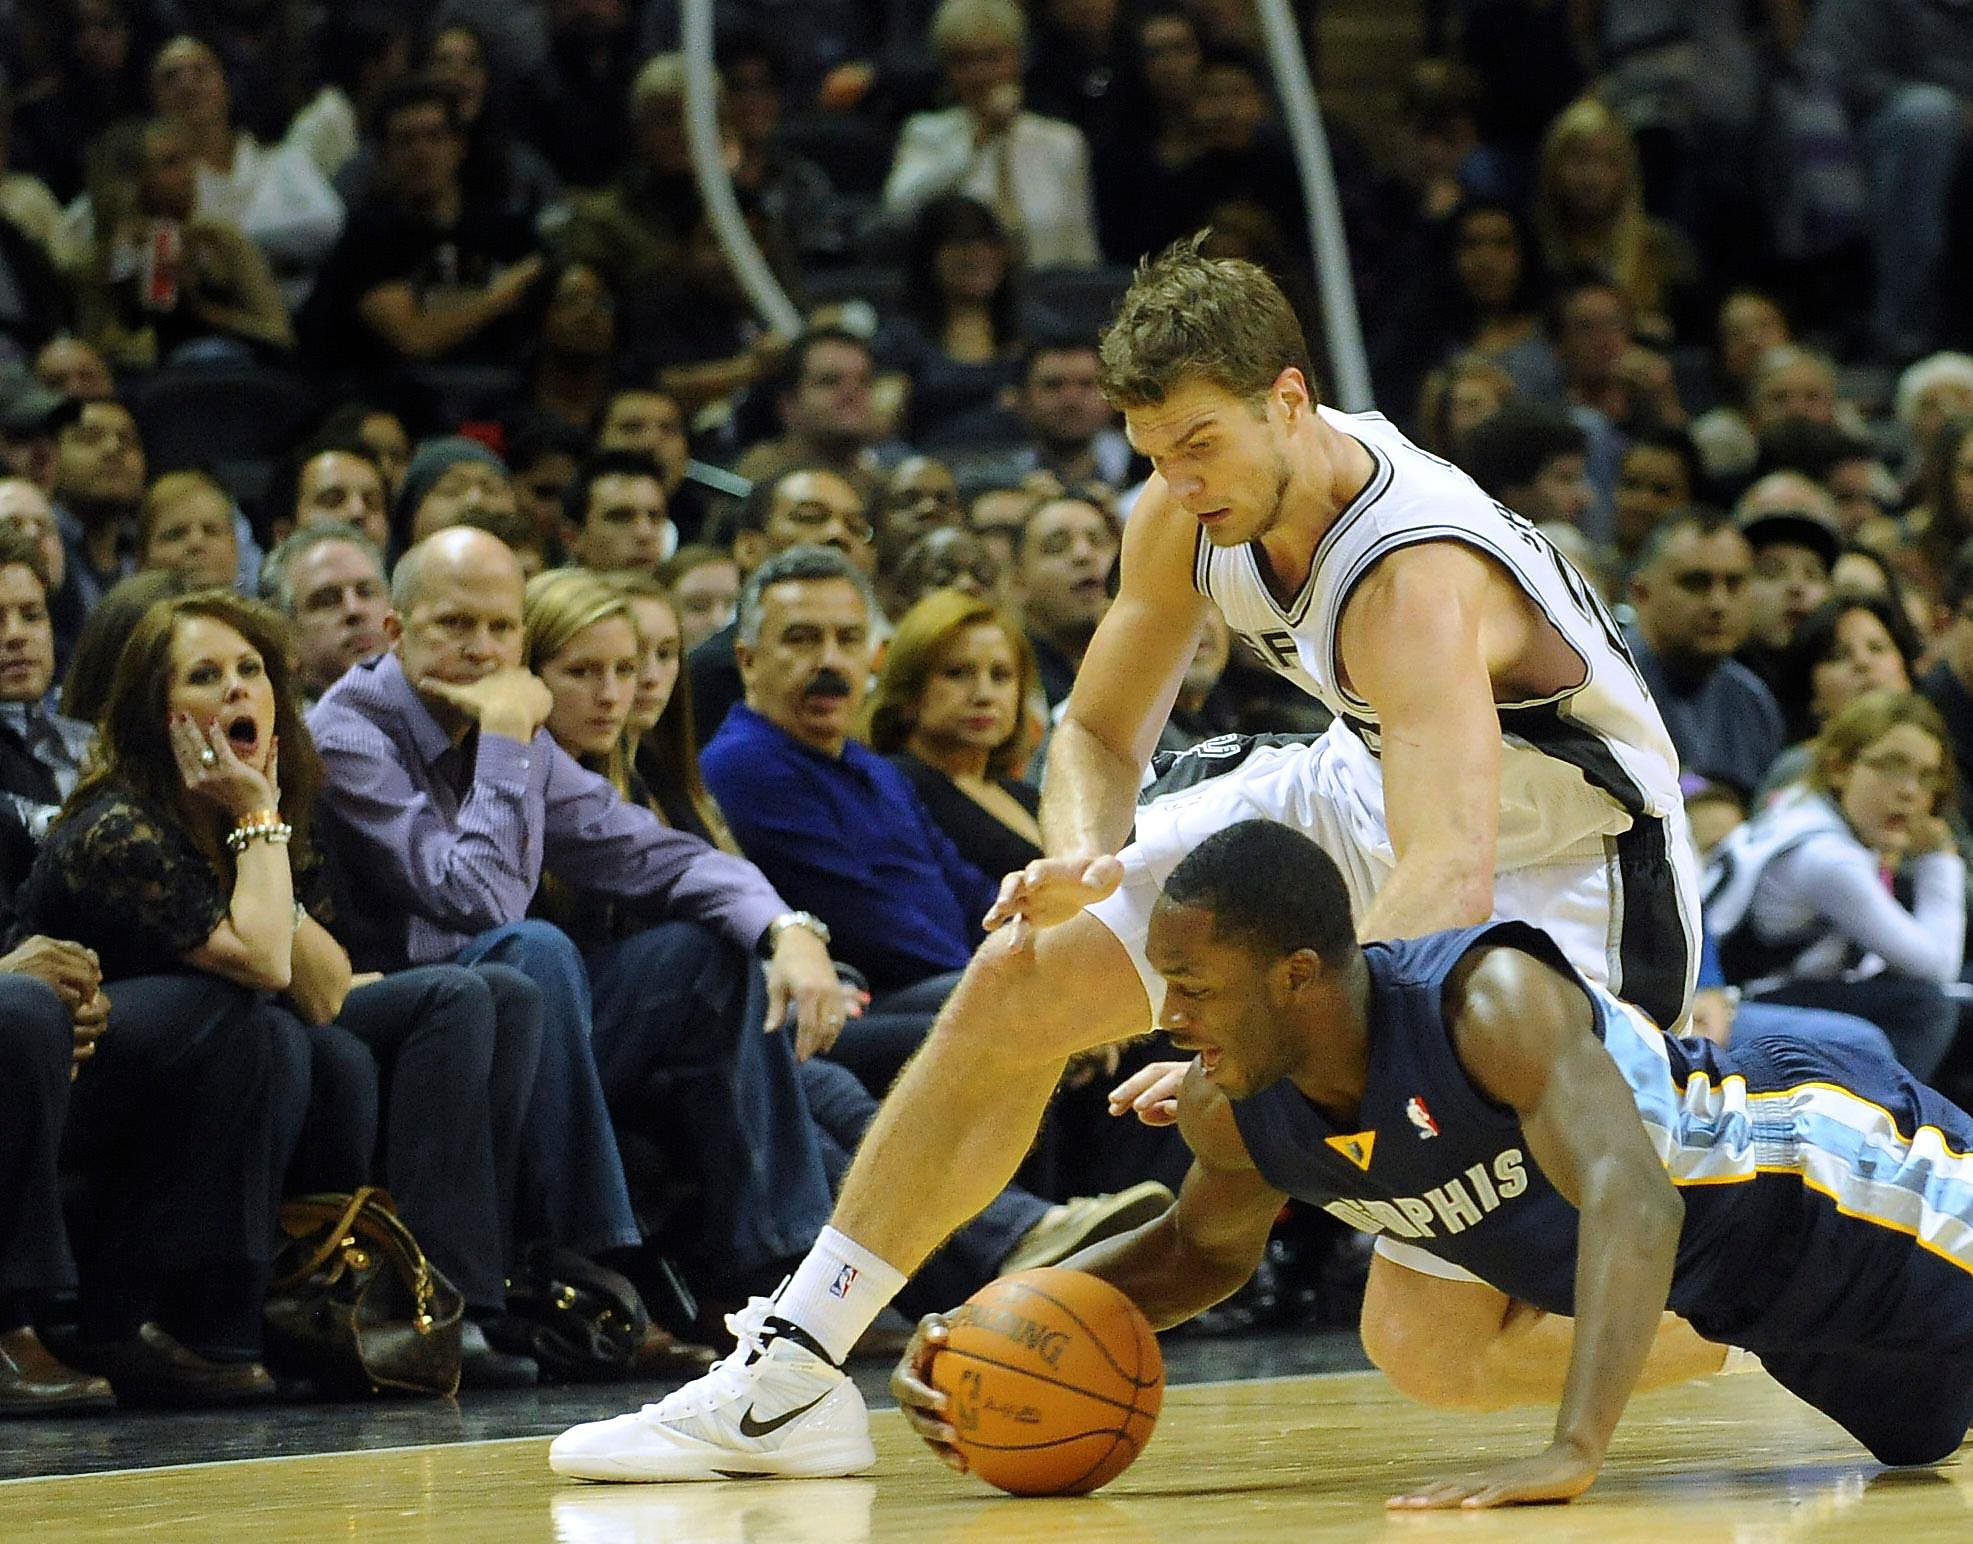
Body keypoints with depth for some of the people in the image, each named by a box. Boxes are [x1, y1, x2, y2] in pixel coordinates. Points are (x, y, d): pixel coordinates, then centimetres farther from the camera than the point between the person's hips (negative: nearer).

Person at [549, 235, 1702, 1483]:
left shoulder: (1412, 580, -34)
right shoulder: (1188, 515, -10)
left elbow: (1447, 887, -45)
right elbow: (1100, 734, 3)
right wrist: (1082, 856, -20)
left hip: (1570, 873, -8)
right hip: (1376, 798, 8)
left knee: (1431, 1349, -21)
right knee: (1020, 982, -1)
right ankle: (787, 1375, 8)